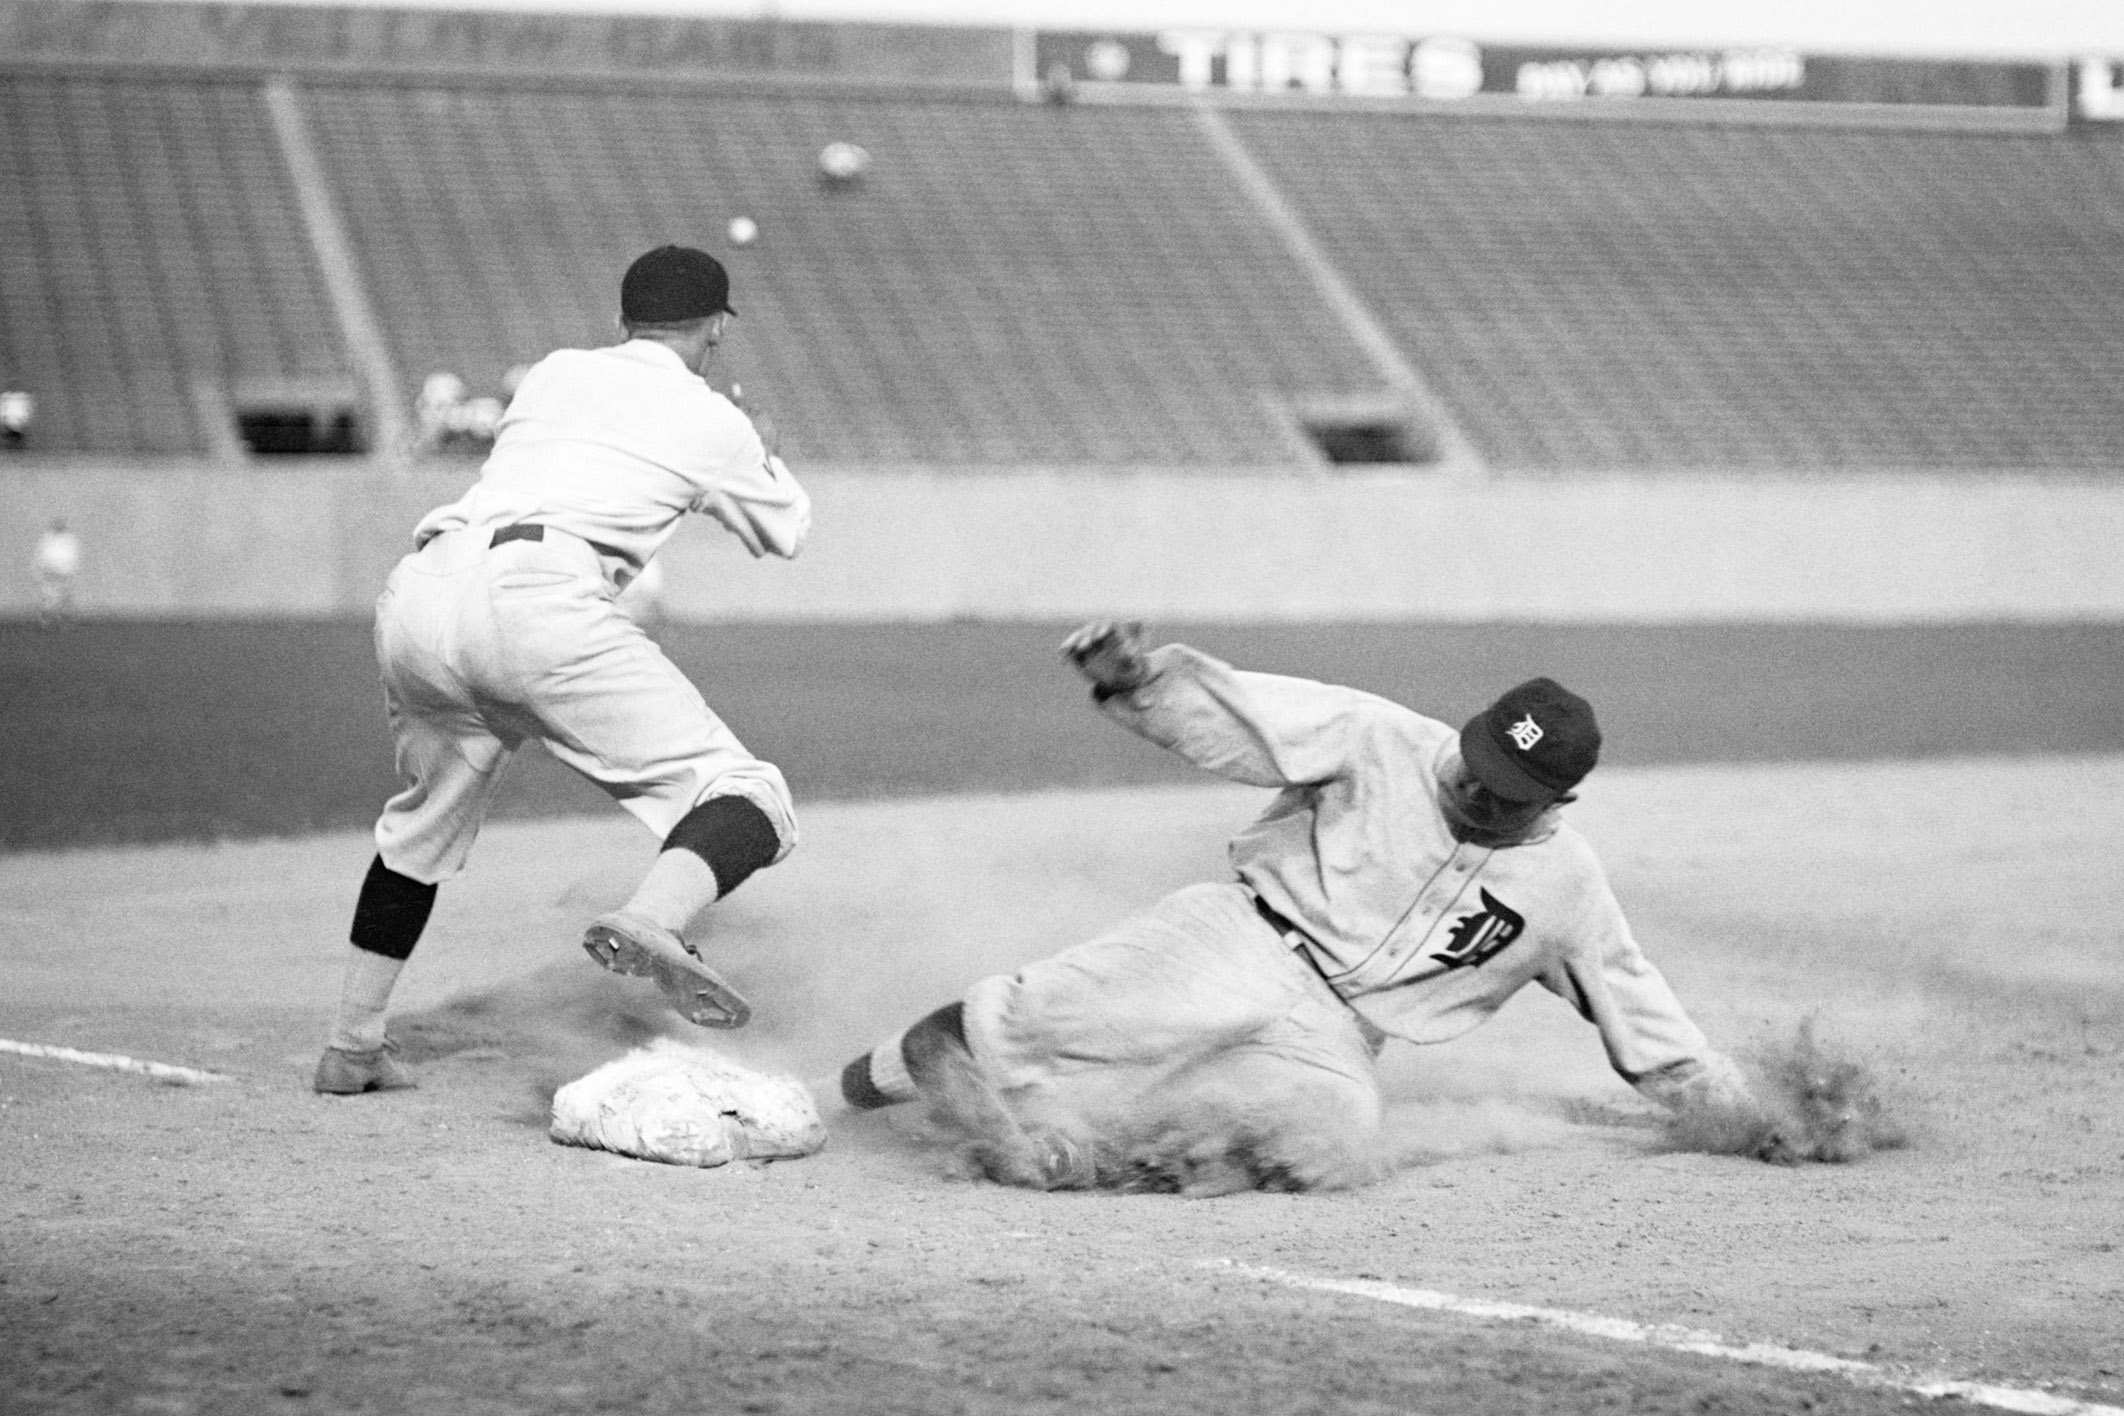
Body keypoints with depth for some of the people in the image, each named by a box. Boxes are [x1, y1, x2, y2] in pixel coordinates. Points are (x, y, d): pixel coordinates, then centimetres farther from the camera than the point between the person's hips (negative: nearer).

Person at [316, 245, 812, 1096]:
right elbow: (786, 531, 36)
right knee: (745, 800, -6)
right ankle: (648, 923, -38)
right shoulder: (711, 422, 19)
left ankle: (351, 1047, 34)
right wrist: (749, 448, 54)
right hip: (533, 601, -6)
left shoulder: (553, 372, 29)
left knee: (429, 815, 31)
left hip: (417, 590, 6)